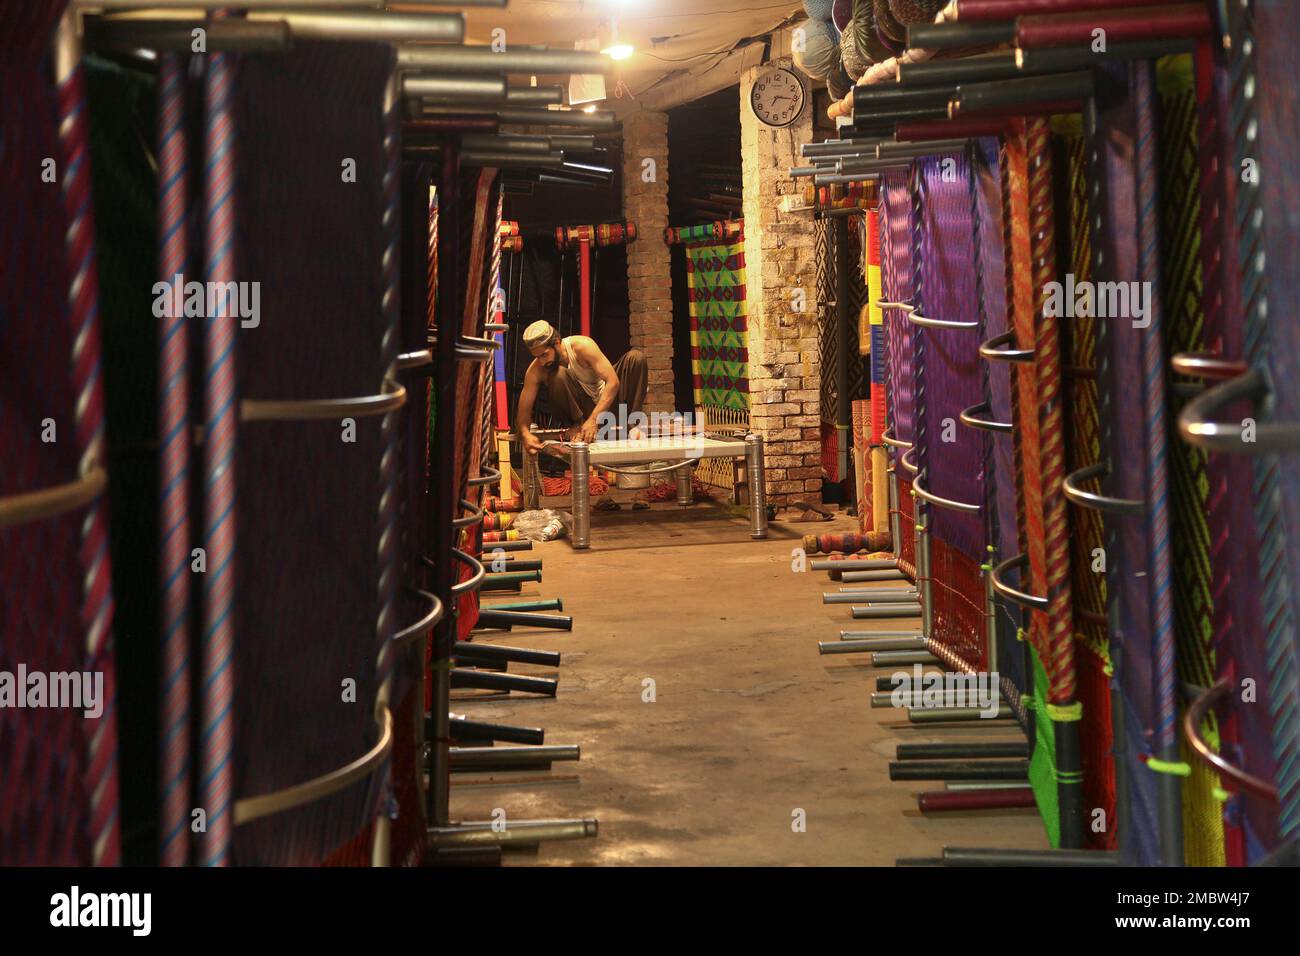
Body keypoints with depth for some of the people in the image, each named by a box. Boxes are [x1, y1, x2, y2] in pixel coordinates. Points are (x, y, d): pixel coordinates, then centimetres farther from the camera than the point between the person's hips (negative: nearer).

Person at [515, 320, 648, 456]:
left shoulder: (583, 346, -25)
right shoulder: (535, 371, -19)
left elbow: (613, 382, -29)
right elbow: (523, 410, -18)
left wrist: (593, 420, -40)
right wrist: (525, 435, -42)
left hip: (606, 401, 1)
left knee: (636, 357, -22)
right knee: (558, 375, -33)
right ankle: (577, 425, -17)